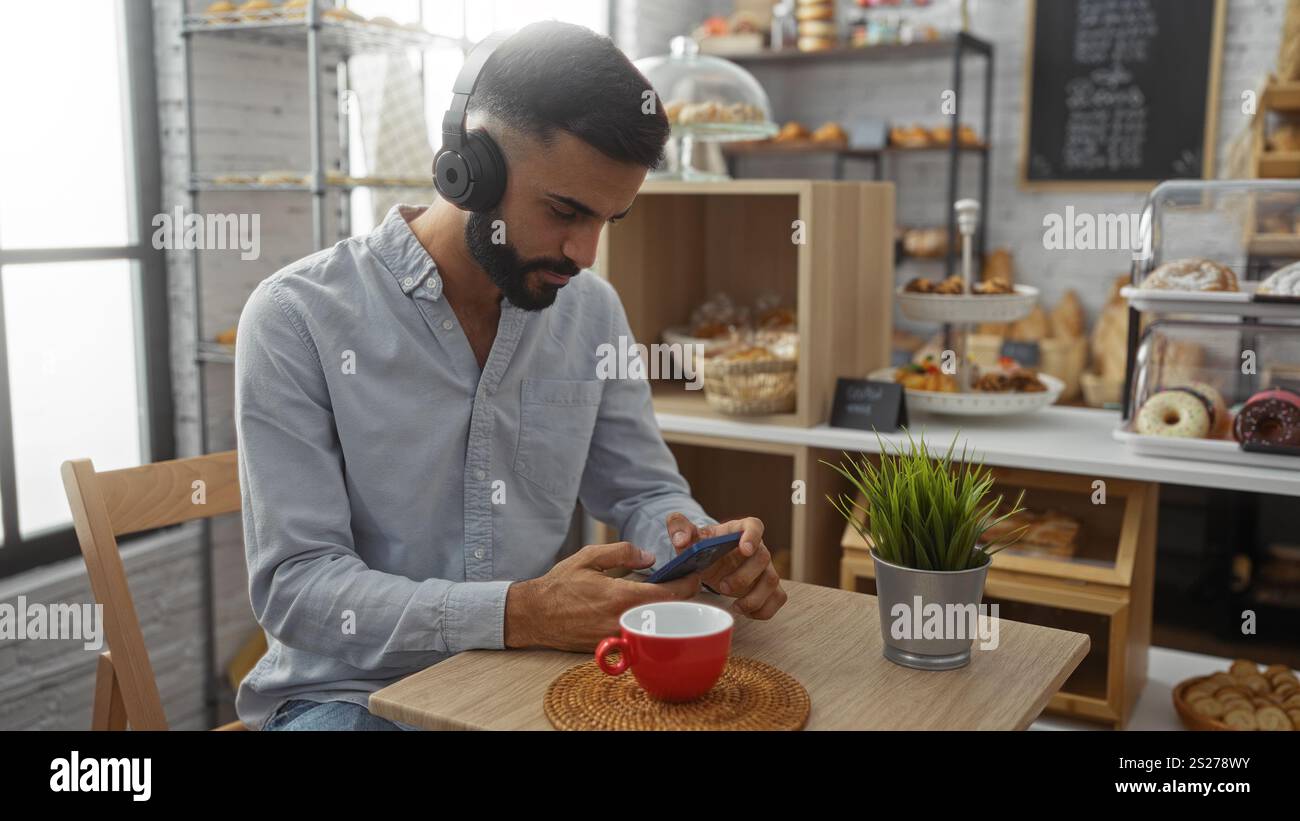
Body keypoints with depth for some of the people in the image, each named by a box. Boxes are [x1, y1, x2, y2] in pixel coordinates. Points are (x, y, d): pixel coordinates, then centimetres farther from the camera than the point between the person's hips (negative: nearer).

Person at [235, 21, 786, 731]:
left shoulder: (593, 312, 1)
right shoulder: (297, 318, -13)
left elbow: (643, 490, 10)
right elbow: (295, 586, -17)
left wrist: (707, 548, -14)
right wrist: (517, 614, -30)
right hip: (354, 693, -3)